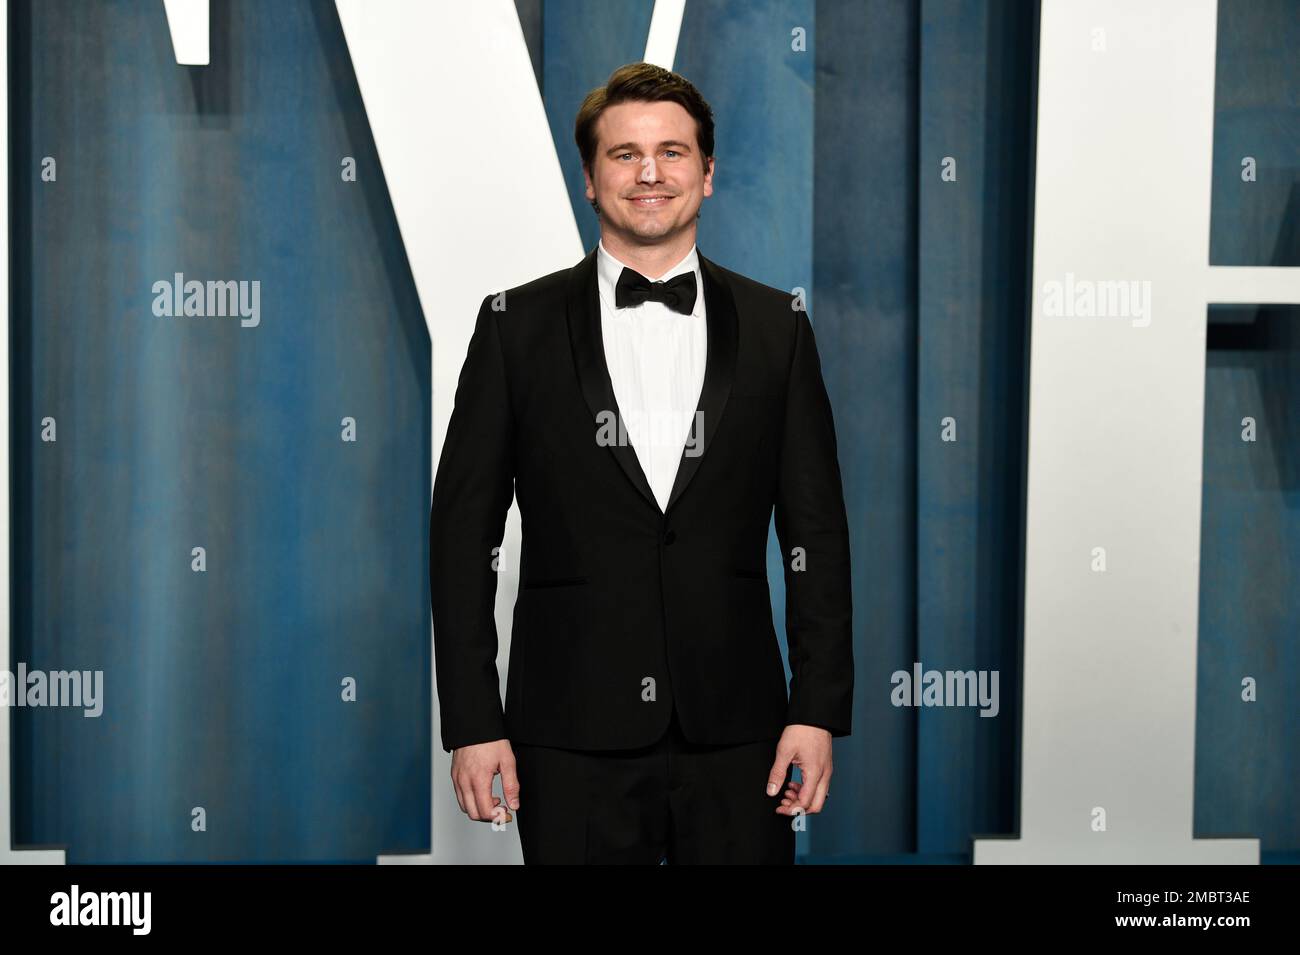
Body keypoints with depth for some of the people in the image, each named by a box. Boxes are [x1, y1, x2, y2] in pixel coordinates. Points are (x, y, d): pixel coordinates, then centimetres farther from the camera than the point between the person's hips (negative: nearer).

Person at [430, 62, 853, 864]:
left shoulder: (777, 327, 6)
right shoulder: (518, 325, 3)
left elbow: (816, 532, 5)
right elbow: (465, 529, 2)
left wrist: (819, 710, -2)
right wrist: (472, 722, -4)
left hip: (735, 736, 1)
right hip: (574, 738, -1)